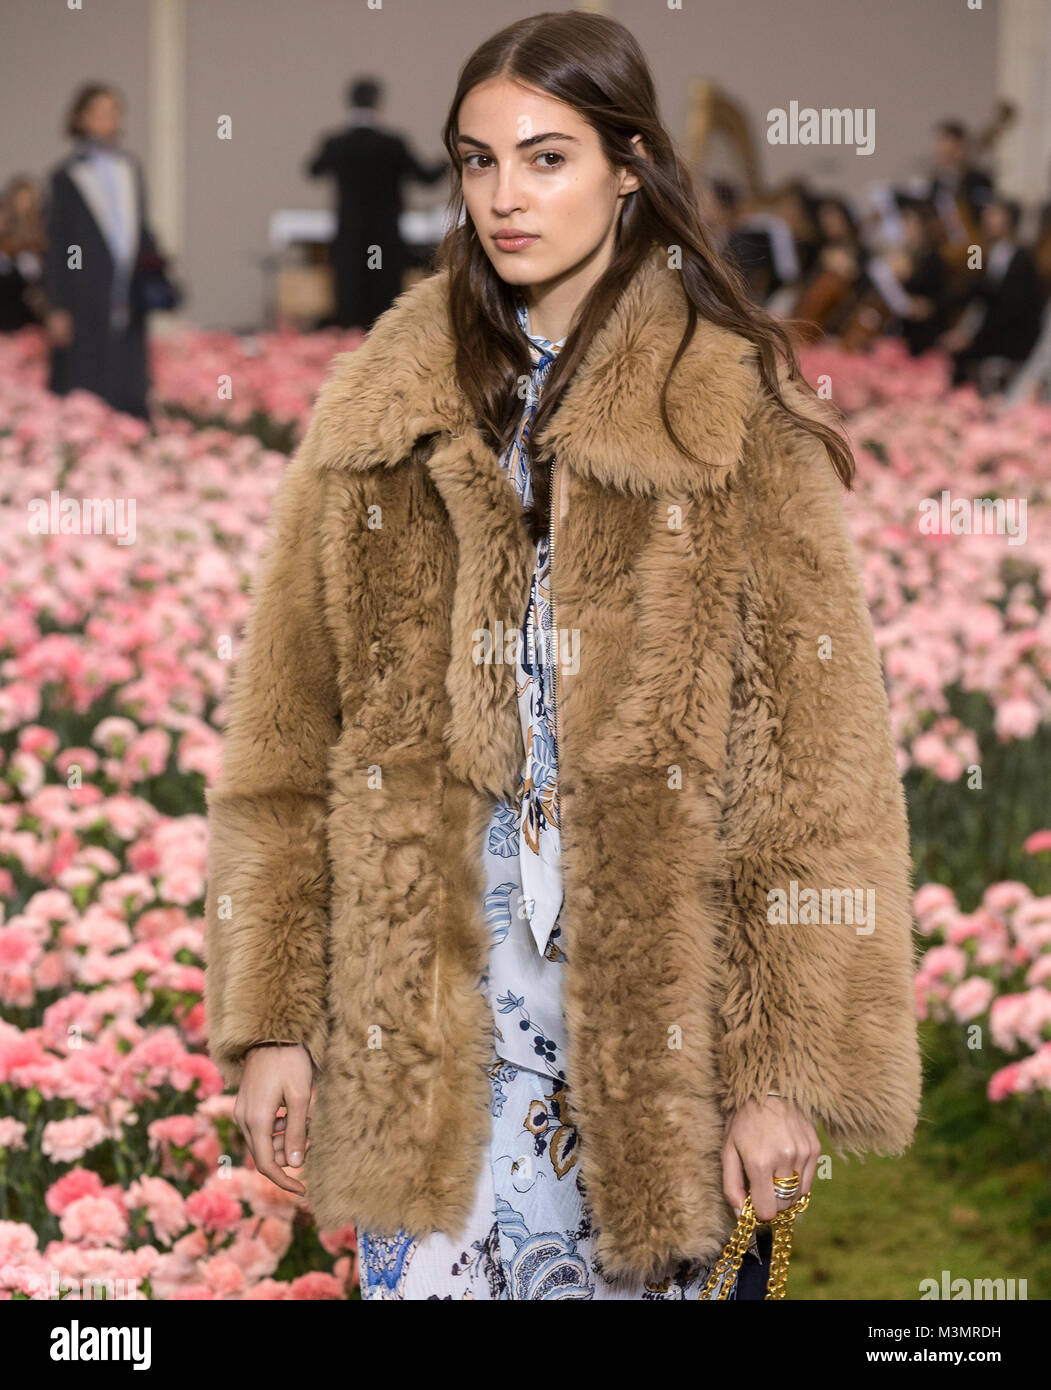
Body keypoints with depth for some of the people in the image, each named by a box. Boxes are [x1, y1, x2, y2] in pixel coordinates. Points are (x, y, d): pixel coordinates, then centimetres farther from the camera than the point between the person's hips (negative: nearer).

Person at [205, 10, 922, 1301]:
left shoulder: (742, 420, -3)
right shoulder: (381, 409, 6)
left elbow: (817, 770, -5)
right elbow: (284, 736, 6)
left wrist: (784, 1071, -9)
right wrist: (268, 1019, 1)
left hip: (654, 994, -2)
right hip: (423, 1000, 2)